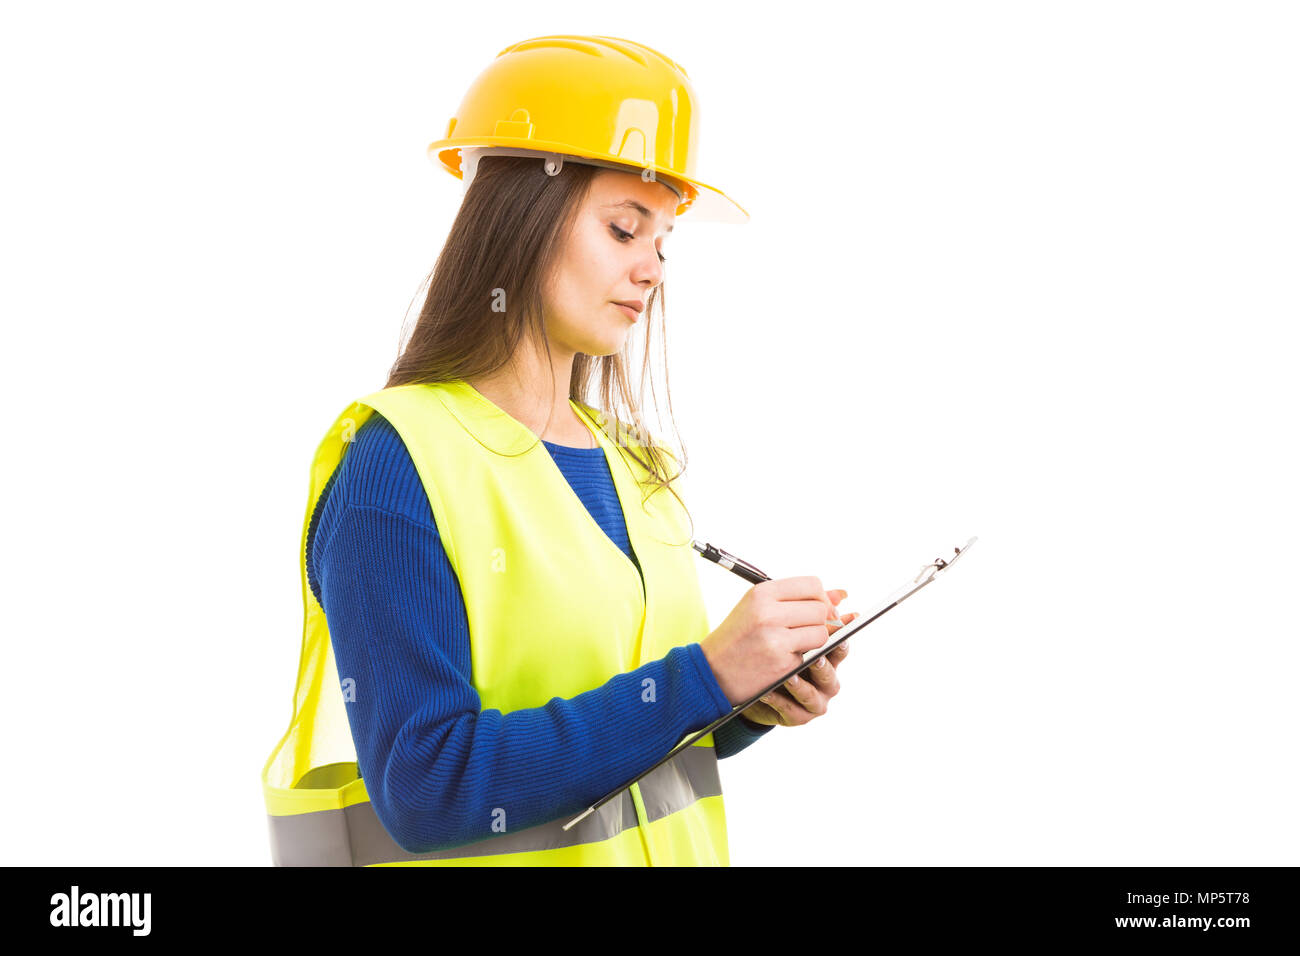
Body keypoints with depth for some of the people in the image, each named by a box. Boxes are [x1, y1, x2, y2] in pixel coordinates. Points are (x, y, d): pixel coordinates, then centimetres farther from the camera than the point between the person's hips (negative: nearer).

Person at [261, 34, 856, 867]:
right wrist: (704, 674, -25)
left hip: (670, 846, 6)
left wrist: (753, 704, -10)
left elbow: (633, 733, 10)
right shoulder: (394, 464, -17)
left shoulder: (633, 467, 2)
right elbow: (425, 789, -24)